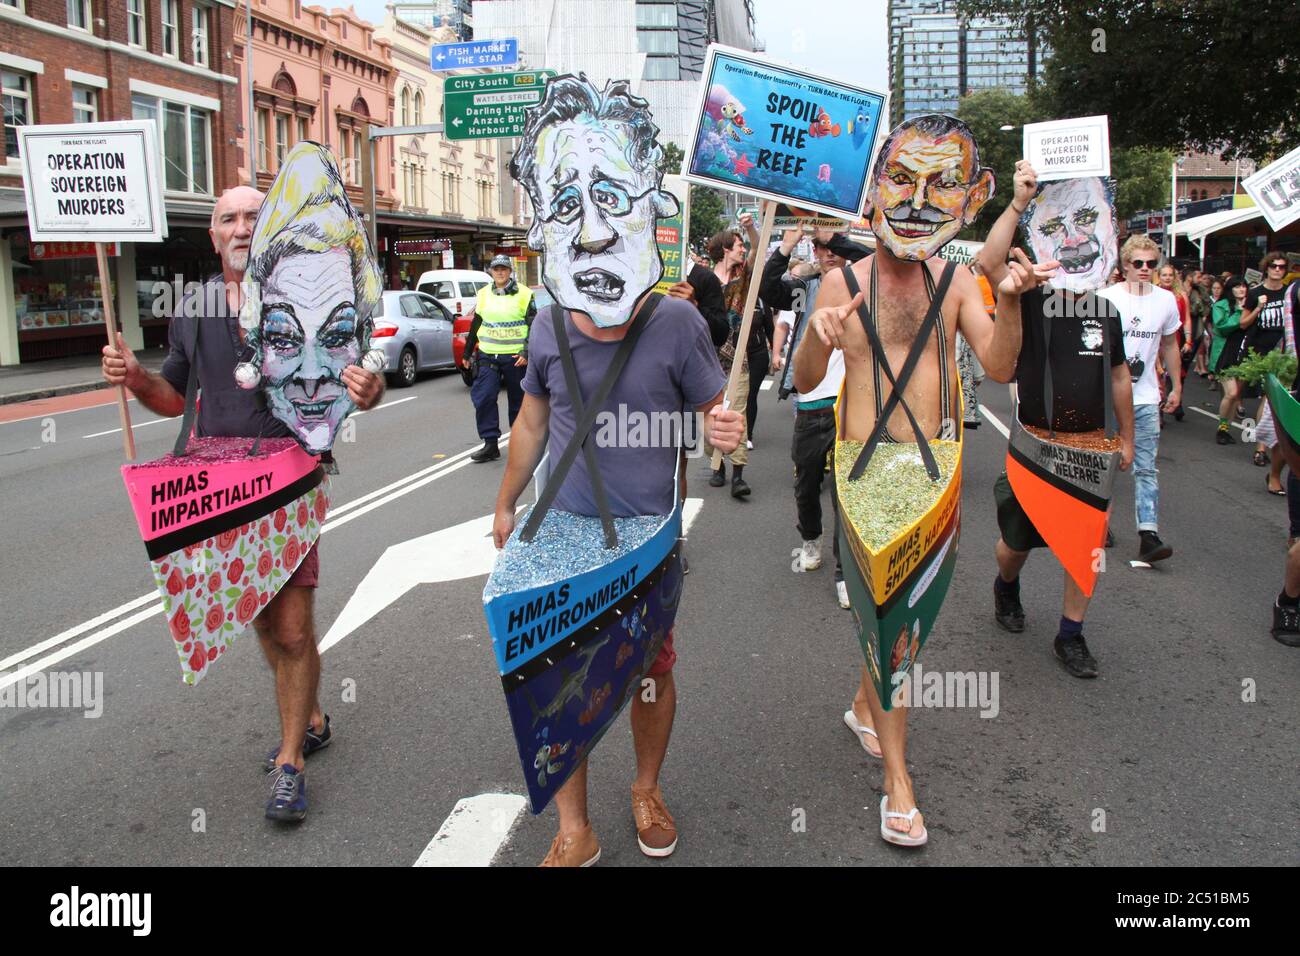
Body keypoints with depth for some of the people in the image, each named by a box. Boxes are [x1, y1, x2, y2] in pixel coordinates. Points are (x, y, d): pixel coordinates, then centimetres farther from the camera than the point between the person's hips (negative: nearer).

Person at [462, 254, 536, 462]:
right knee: (483, 398, -10)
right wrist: (467, 353, 20)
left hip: (515, 357, -3)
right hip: (488, 356, 3)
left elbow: (533, 327, -3)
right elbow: (475, 326, 18)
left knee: (518, 402, 7)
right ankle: (490, 444, -6)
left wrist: (527, 353, -13)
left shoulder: (524, 294, -1)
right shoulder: (483, 295, 11)